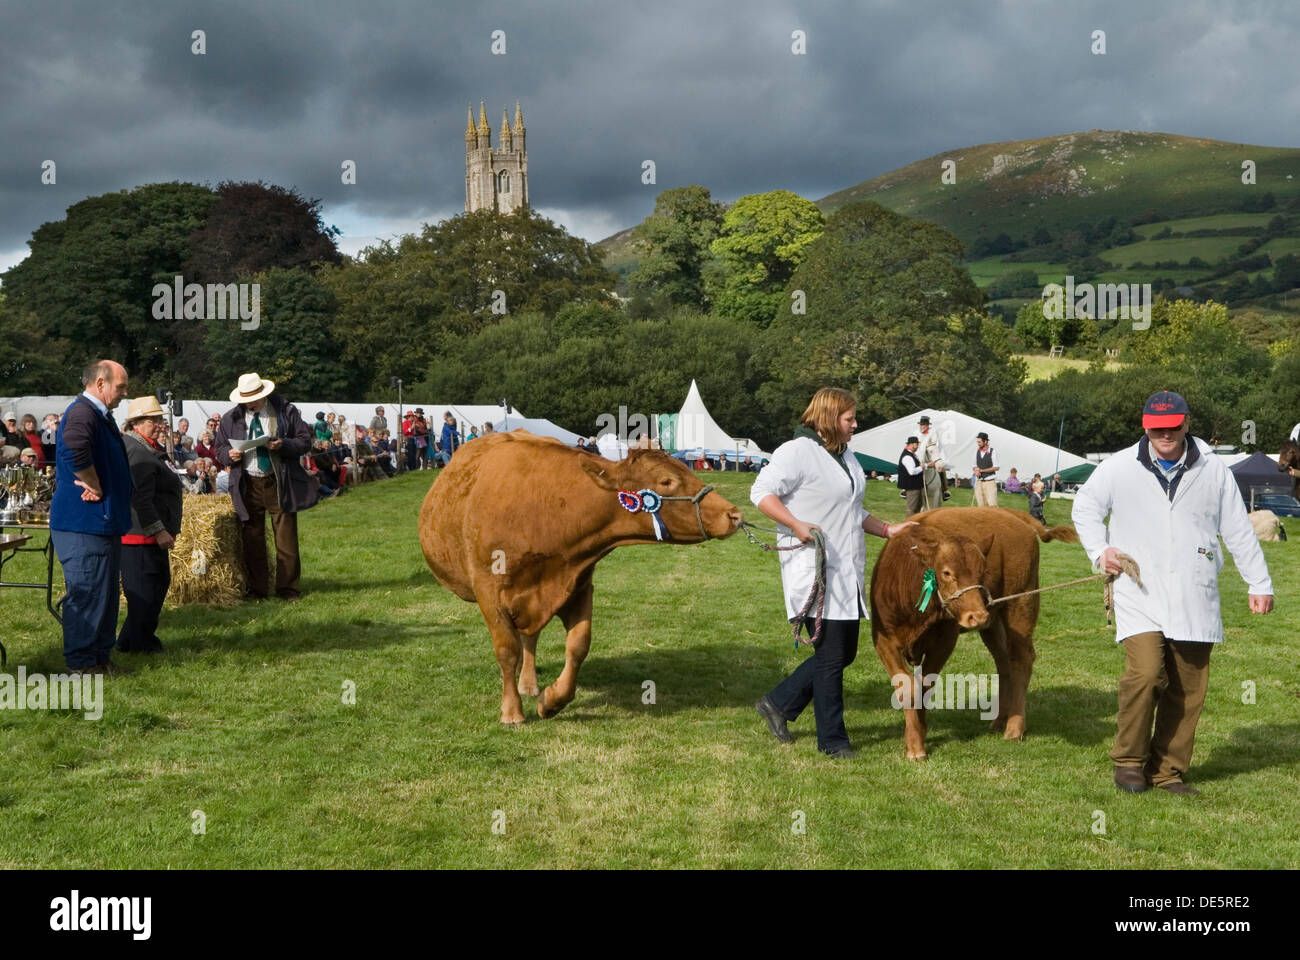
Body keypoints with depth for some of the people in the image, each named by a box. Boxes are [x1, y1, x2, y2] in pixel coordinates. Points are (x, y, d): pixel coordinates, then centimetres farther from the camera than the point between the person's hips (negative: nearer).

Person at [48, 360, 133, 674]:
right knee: (86, 592, -4)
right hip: (83, 522, -10)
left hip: (103, 522, 11)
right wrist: (95, 487, -24)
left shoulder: (100, 415, 17)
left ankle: (101, 657, 23)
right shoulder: (82, 412, -17)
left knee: (106, 592, 15)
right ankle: (81, 663, 4)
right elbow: (75, 449, -38)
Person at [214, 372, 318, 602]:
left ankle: (287, 588, 11)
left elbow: (305, 441, 2)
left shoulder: (286, 411, 1)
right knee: (252, 540, 4)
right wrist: (229, 454, -8)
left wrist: (283, 445, -17)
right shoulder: (230, 418, 7)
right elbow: (220, 449, 16)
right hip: (248, 486, 2)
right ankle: (257, 590, 14)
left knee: (286, 538, 1)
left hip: (280, 483, -2)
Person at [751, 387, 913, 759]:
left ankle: (778, 703, 25)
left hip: (847, 573, 9)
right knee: (831, 654, -4)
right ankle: (832, 740, 9)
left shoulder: (845, 456, 18)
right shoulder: (797, 451, -10)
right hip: (813, 571, -9)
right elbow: (762, 492, -16)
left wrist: (888, 530, 16)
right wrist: (796, 525, -26)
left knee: (844, 652, 12)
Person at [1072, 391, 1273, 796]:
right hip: (1139, 593, -2)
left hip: (1195, 598, 2)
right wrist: (1099, 551, 4)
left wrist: (1259, 583, 13)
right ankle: (1129, 760, 1)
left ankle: (1168, 770, 19)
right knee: (1146, 672, -19)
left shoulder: (1213, 471, 6)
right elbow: (1085, 507, 16)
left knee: (1187, 688, 4)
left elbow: (1239, 530, 12)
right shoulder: (1118, 468, 1)